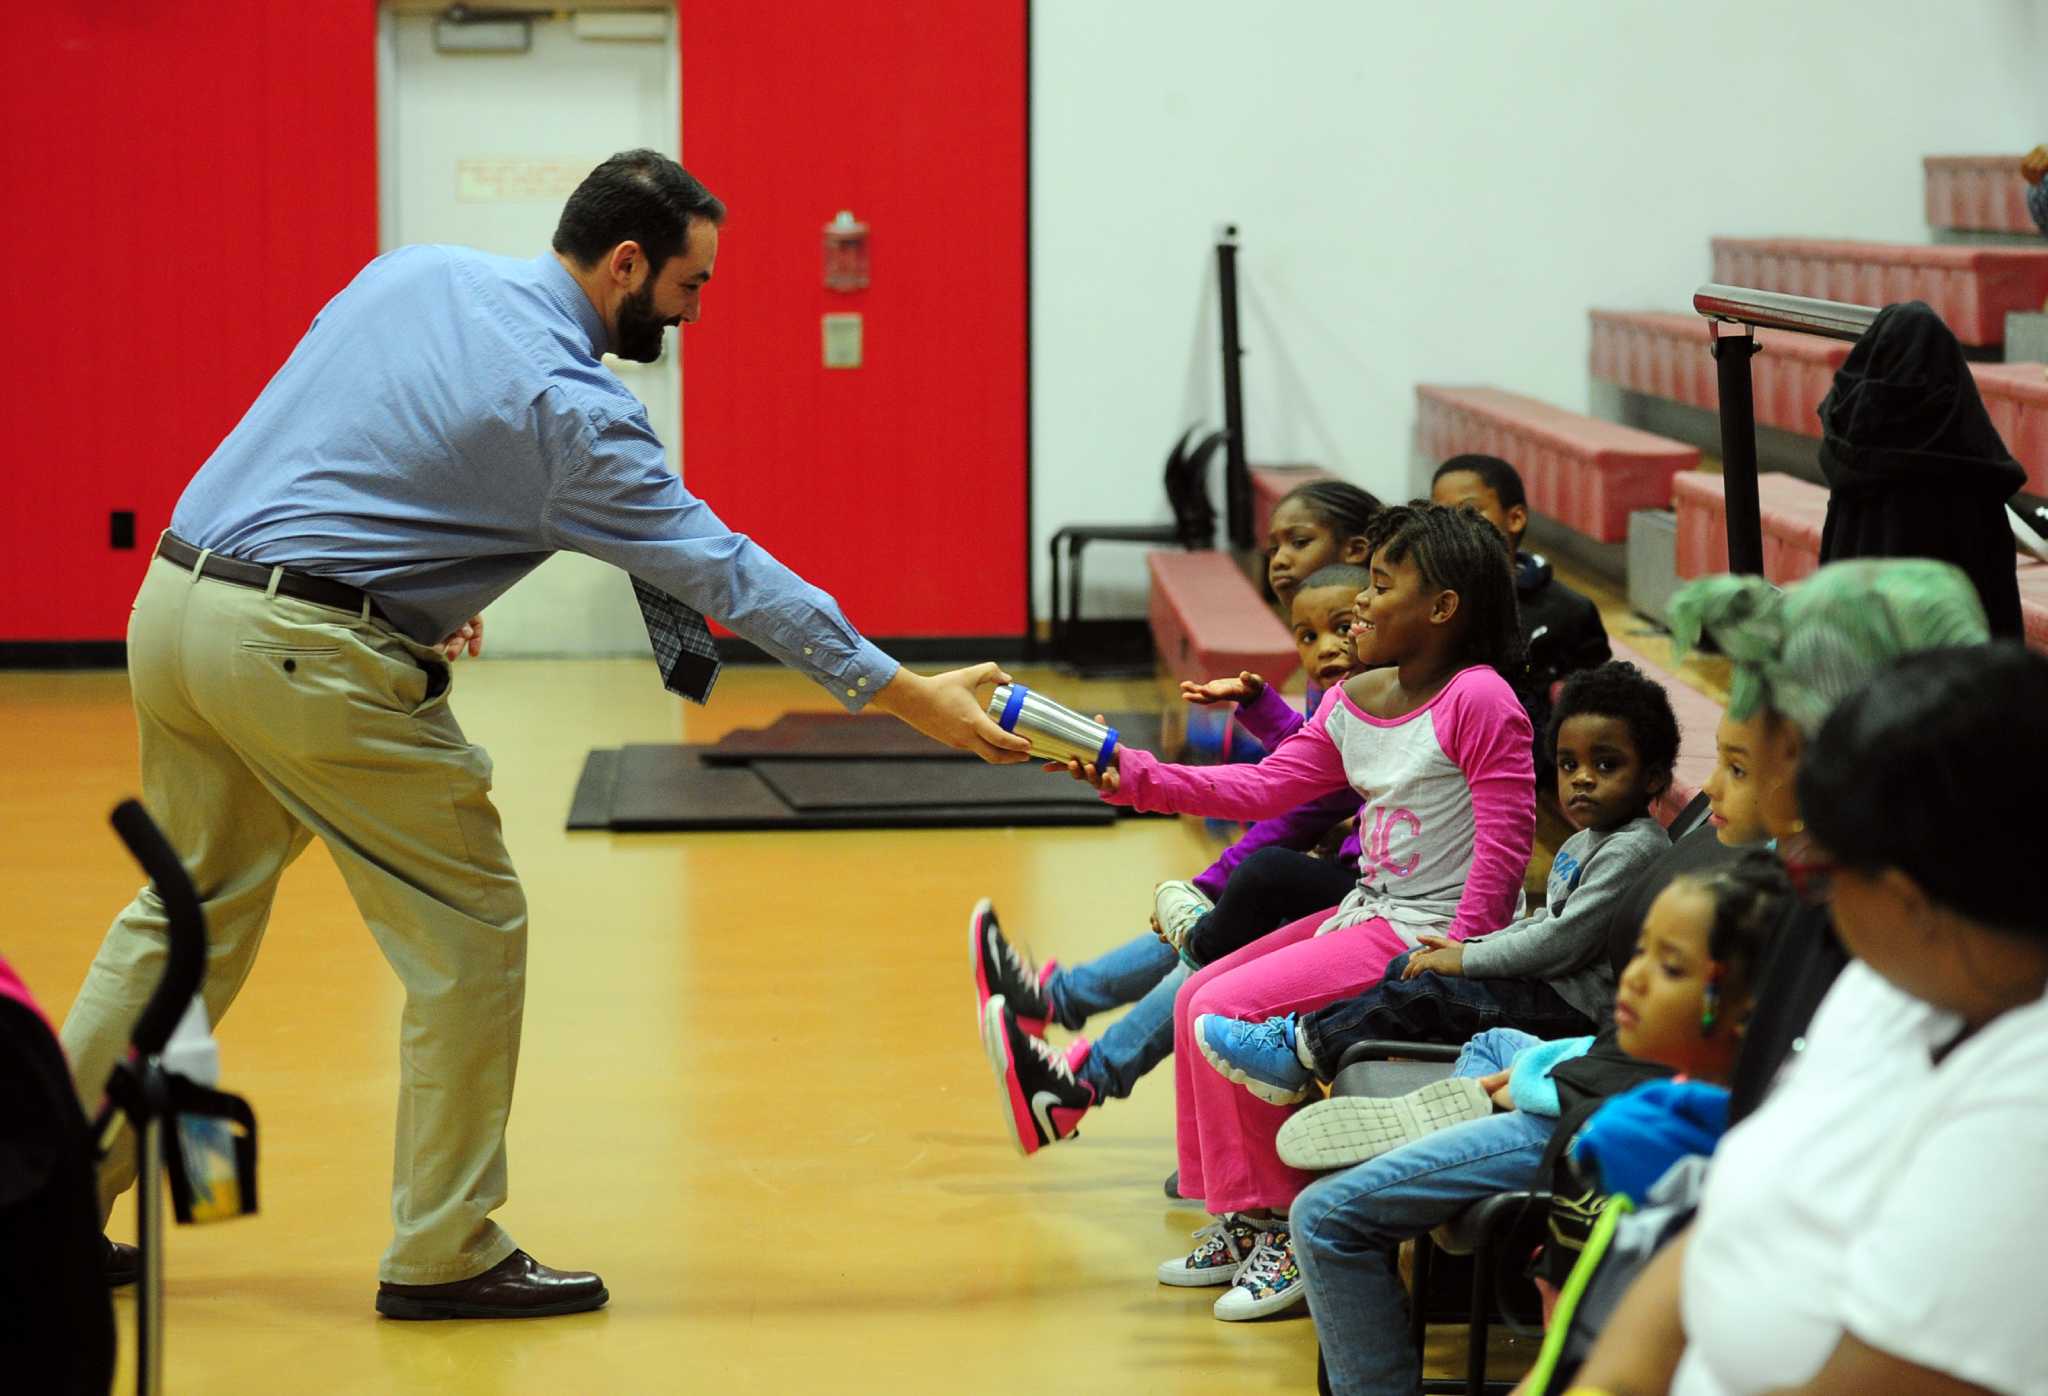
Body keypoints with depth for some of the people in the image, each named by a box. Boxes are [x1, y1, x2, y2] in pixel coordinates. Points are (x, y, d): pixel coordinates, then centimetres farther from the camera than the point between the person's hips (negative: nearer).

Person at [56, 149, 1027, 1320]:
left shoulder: (416, 271, 11)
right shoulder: (569, 407, -11)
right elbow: (723, 573, -10)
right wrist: (912, 697, -7)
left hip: (178, 600, 8)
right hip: (308, 654, -8)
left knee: (192, 913, 21)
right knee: (469, 931, 4)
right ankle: (444, 1255, 9)